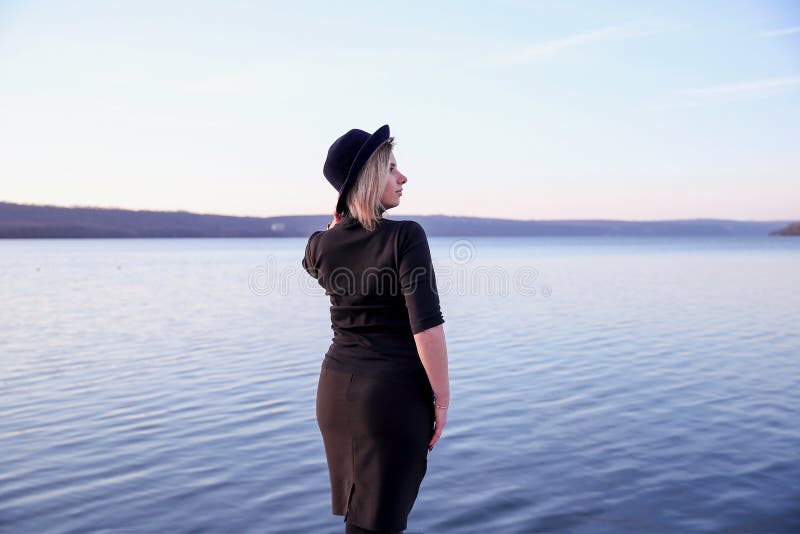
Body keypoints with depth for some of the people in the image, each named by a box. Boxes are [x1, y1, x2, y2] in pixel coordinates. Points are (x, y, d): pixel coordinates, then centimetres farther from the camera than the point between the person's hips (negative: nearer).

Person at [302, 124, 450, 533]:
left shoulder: (321, 244, -1)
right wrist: (441, 399, -10)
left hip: (337, 388, 6)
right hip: (396, 392, -6)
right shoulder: (405, 236, -17)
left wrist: (339, 218, 12)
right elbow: (427, 326, -20)